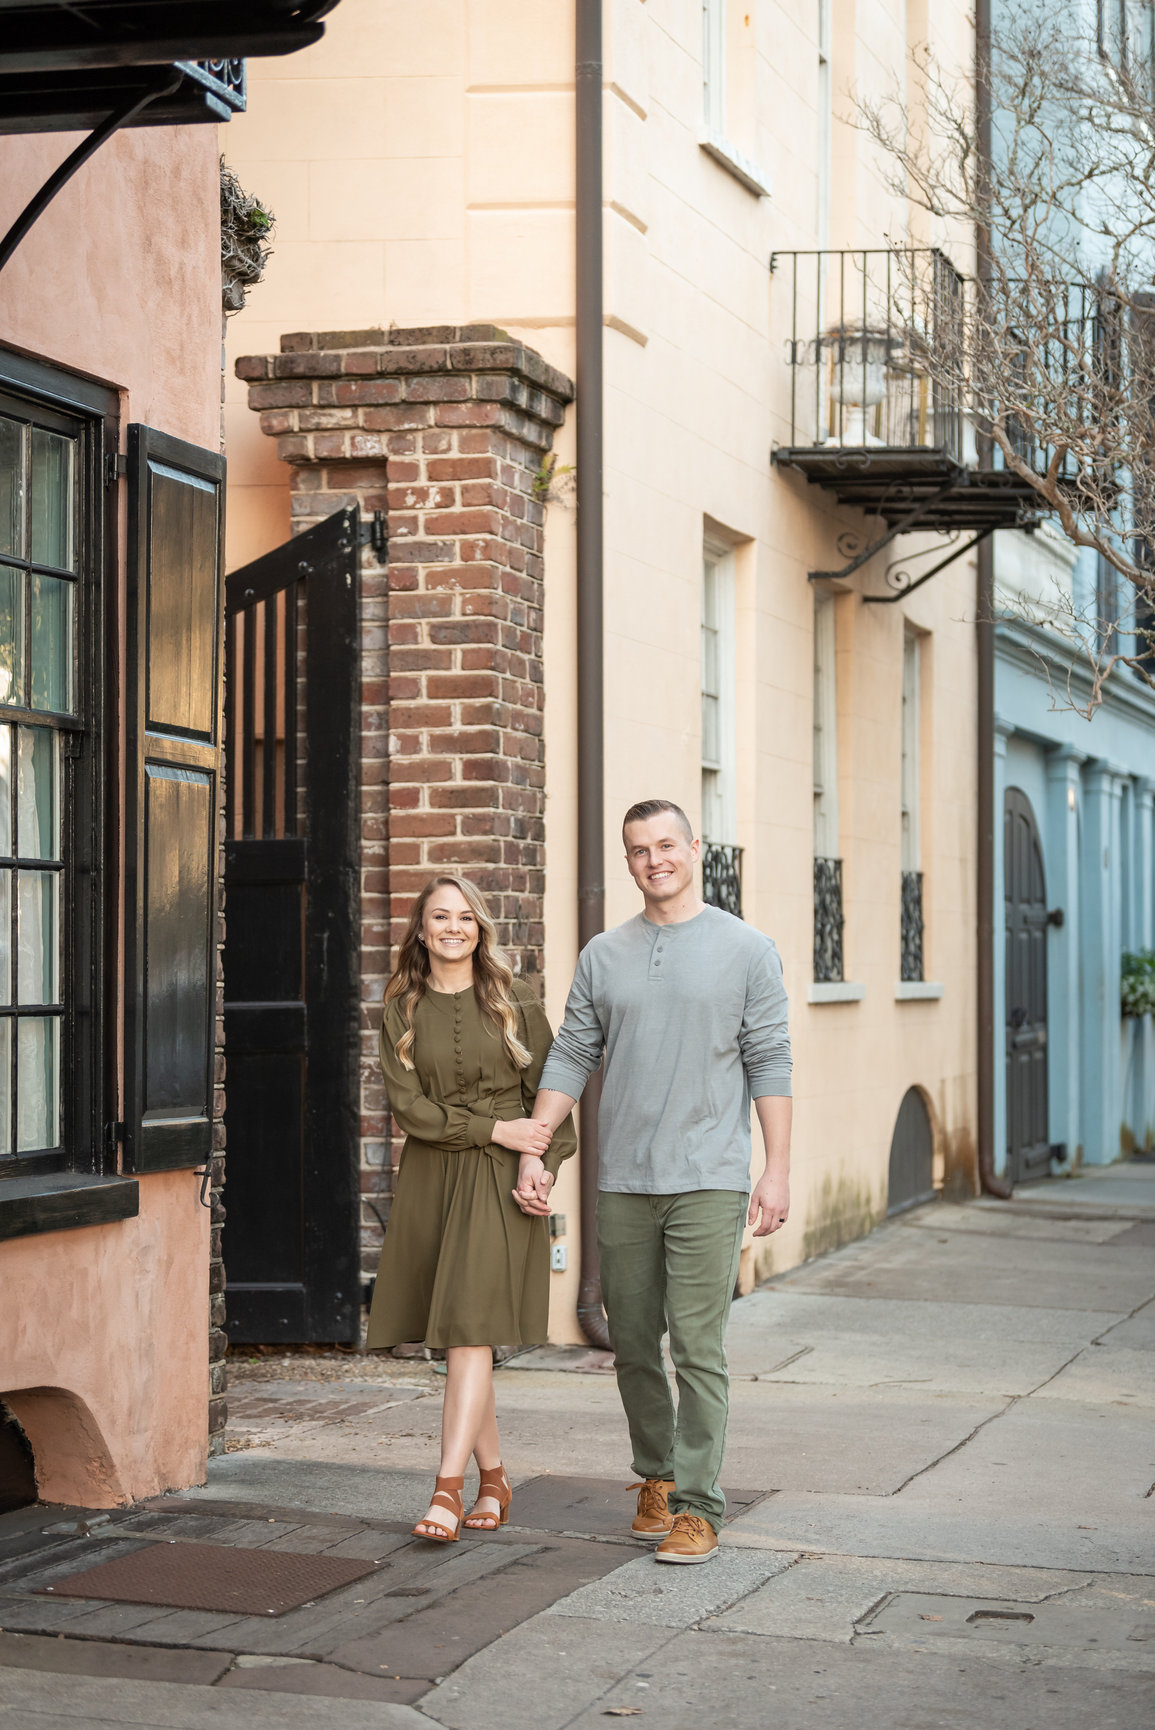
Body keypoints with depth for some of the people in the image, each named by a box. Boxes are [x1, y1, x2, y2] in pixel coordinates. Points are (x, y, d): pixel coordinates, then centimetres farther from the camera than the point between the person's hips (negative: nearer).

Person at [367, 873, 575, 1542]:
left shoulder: (516, 1002, 5)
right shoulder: (403, 1010, 7)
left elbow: (551, 1089, 4)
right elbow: (408, 1105, -2)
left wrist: (539, 1160, -11)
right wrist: (495, 1129, -9)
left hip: (500, 1184, -2)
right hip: (431, 1178, 2)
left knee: (471, 1328, -14)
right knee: (455, 1334, 5)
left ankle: (448, 1490, -17)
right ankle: (495, 1480, 18)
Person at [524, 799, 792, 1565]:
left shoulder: (747, 949, 2)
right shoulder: (603, 956, 11)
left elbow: (770, 1063, -1)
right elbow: (571, 1058, 12)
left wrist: (778, 1169, -7)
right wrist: (533, 1151, 4)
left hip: (708, 1182, -4)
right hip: (623, 1183, 4)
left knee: (698, 1349, -7)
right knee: (633, 1348, 10)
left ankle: (697, 1506, -2)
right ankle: (656, 1477, 26)